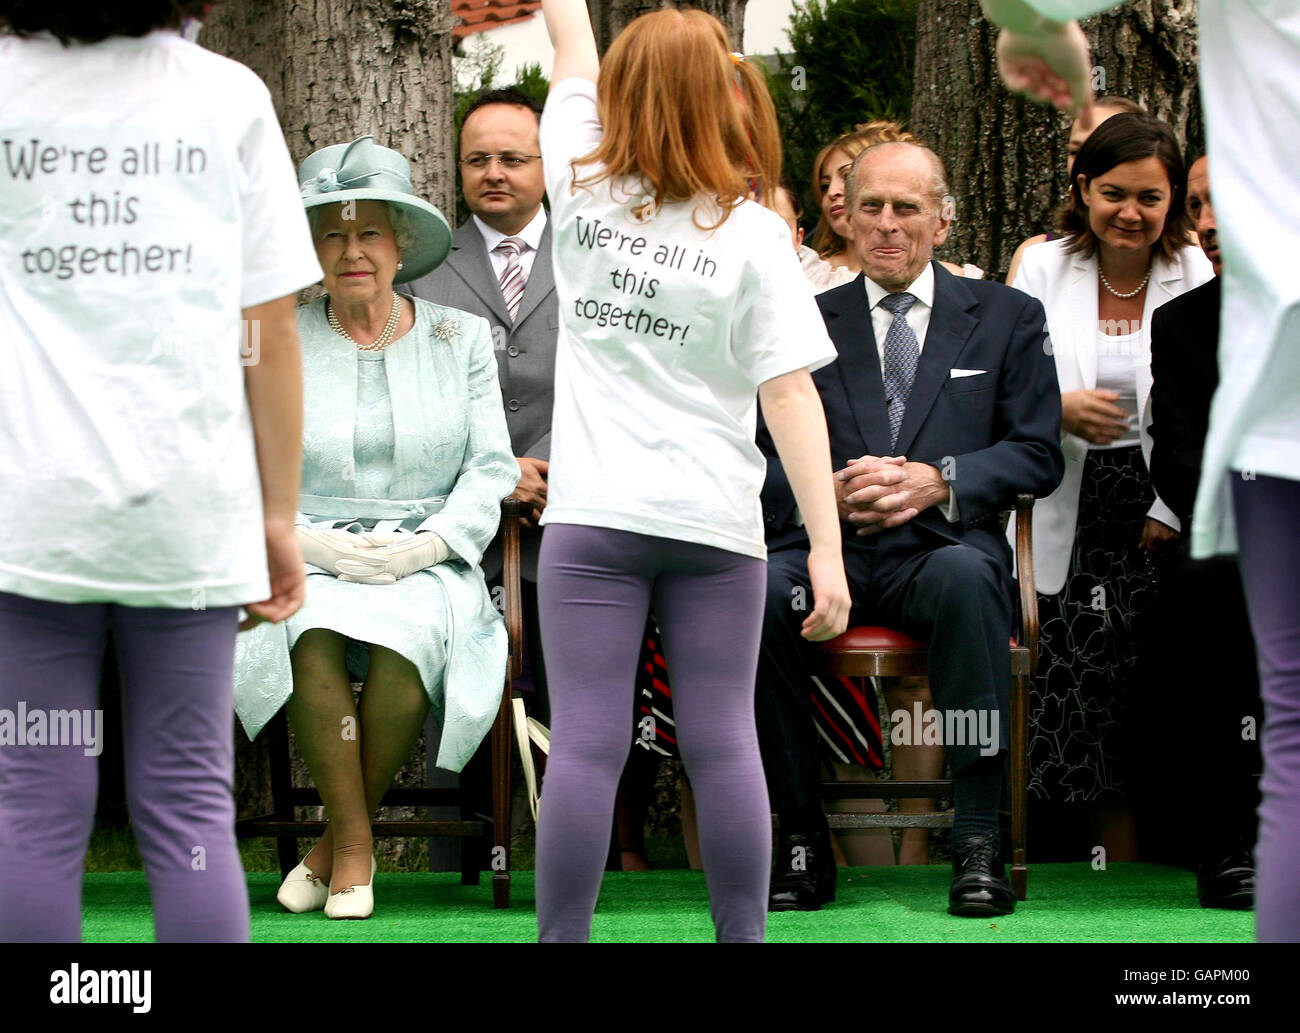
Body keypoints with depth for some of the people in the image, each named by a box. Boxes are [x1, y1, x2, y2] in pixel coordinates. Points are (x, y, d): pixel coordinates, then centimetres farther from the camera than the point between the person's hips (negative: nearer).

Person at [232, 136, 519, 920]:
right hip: (311, 559, 0)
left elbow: (492, 467, 5)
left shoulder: (461, 337, 10)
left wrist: (425, 545, -12)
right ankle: (355, 842, -18)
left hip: (428, 563, 0)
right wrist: (311, 542, -13)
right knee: (313, 634, -35)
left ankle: (339, 843, -13)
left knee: (404, 634, -34)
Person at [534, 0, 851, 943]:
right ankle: (743, 936, 8)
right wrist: (827, 548, -8)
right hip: (715, 521, 0)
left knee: (584, 742, -1)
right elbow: (790, 395, -8)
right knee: (722, 743, 5)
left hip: (593, 517, 0)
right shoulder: (753, 235, -4)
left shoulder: (583, 189, 1)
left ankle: (562, 937, -1)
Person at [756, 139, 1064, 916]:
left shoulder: (1006, 318, 15)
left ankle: (979, 843, -35)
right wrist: (827, 491, -12)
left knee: (968, 578, -39)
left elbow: (1037, 455, 7)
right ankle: (803, 843, -26)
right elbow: (761, 459, 10)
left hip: (942, 542, -1)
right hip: (827, 546, 1)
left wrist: (940, 481, -12)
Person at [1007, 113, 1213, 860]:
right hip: (1068, 517, 1)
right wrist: (1059, 409, -15)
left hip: (1157, 516, -1)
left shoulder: (1197, 278, 2)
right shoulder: (1042, 271, 7)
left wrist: (1172, 513, -7)